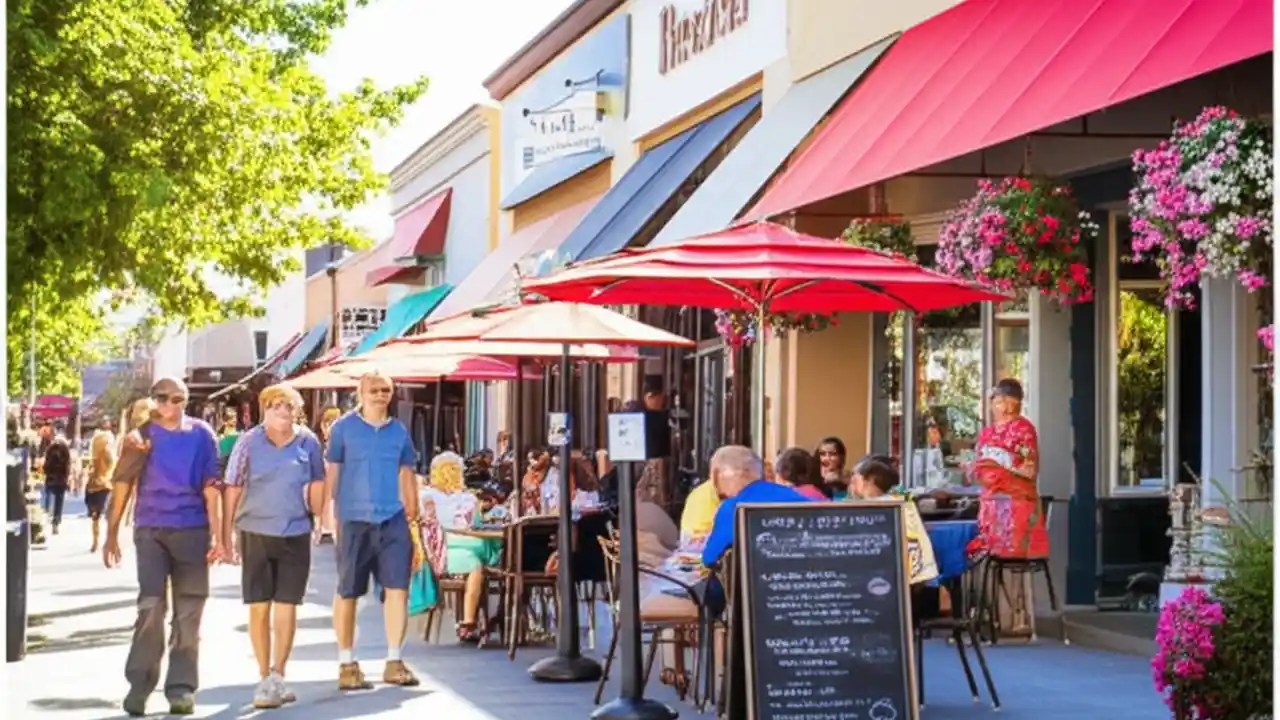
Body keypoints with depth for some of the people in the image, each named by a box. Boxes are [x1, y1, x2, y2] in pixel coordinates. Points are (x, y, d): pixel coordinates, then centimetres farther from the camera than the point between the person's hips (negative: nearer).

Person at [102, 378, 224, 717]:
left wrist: (217, 536, -3)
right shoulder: (141, 436, 3)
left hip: (192, 530, 1)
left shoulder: (201, 434, 3)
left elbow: (211, 487, 2)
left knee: (188, 612, 3)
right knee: (151, 604, -11)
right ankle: (139, 685, 0)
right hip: (151, 530, -1)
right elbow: (122, 484, 4)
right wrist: (112, 534, 1)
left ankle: (182, 689, 10)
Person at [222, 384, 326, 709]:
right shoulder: (249, 442, -2)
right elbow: (232, 489, -1)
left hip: (295, 535, 1)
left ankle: (277, 676, 9)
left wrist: (316, 511, 2)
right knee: (259, 607, 4)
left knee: (287, 607, 2)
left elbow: (318, 484, 14)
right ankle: (265, 678, 14)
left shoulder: (308, 443, 2)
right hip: (255, 534, -1)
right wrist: (226, 535, -4)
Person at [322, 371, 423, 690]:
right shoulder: (344, 428, 0)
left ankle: (394, 662, 7)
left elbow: (407, 475, 15)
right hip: (354, 519, -3)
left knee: (398, 588, -3)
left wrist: (414, 518, 13)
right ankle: (347, 664, 15)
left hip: (393, 519, 3)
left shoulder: (399, 431, 11)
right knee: (348, 592, 4)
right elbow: (331, 473, 0)